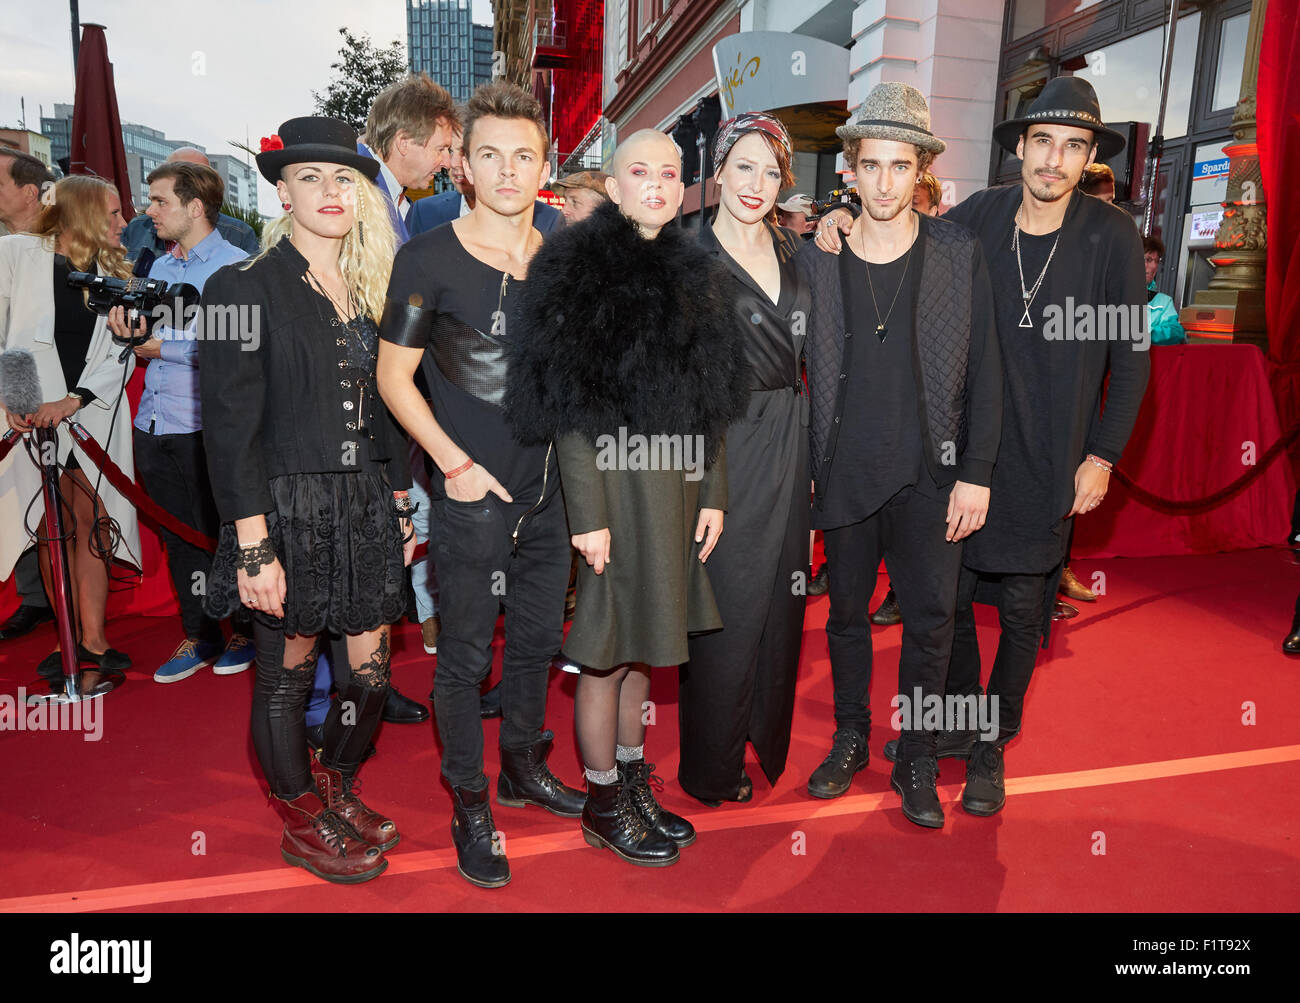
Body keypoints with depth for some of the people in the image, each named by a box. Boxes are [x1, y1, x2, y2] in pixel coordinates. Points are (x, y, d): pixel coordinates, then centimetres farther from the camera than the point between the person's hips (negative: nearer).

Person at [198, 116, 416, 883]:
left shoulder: (370, 287, 11)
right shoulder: (245, 287, -7)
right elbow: (231, 426, -11)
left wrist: (401, 507, 10)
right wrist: (253, 547, -15)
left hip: (366, 509, 5)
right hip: (289, 509, -5)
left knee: (370, 675, 9)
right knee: (288, 676, 10)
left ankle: (337, 790, 36)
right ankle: (304, 822, 31)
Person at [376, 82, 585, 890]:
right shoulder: (428, 259, -8)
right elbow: (394, 376, -6)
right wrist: (455, 462, -13)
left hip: (549, 490, 5)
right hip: (472, 493, -5)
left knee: (539, 639, 17)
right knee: (467, 656, 6)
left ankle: (524, 767, 38)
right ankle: (470, 804, 25)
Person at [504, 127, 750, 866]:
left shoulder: (694, 273, 13)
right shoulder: (581, 267, -6)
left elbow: (713, 404, 13)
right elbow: (569, 408, -12)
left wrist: (713, 494, 8)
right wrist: (587, 514, -16)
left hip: (677, 483, 6)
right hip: (614, 480, -6)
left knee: (643, 642, 14)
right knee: (608, 650, 3)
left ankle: (635, 784, 29)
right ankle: (604, 805, 20)